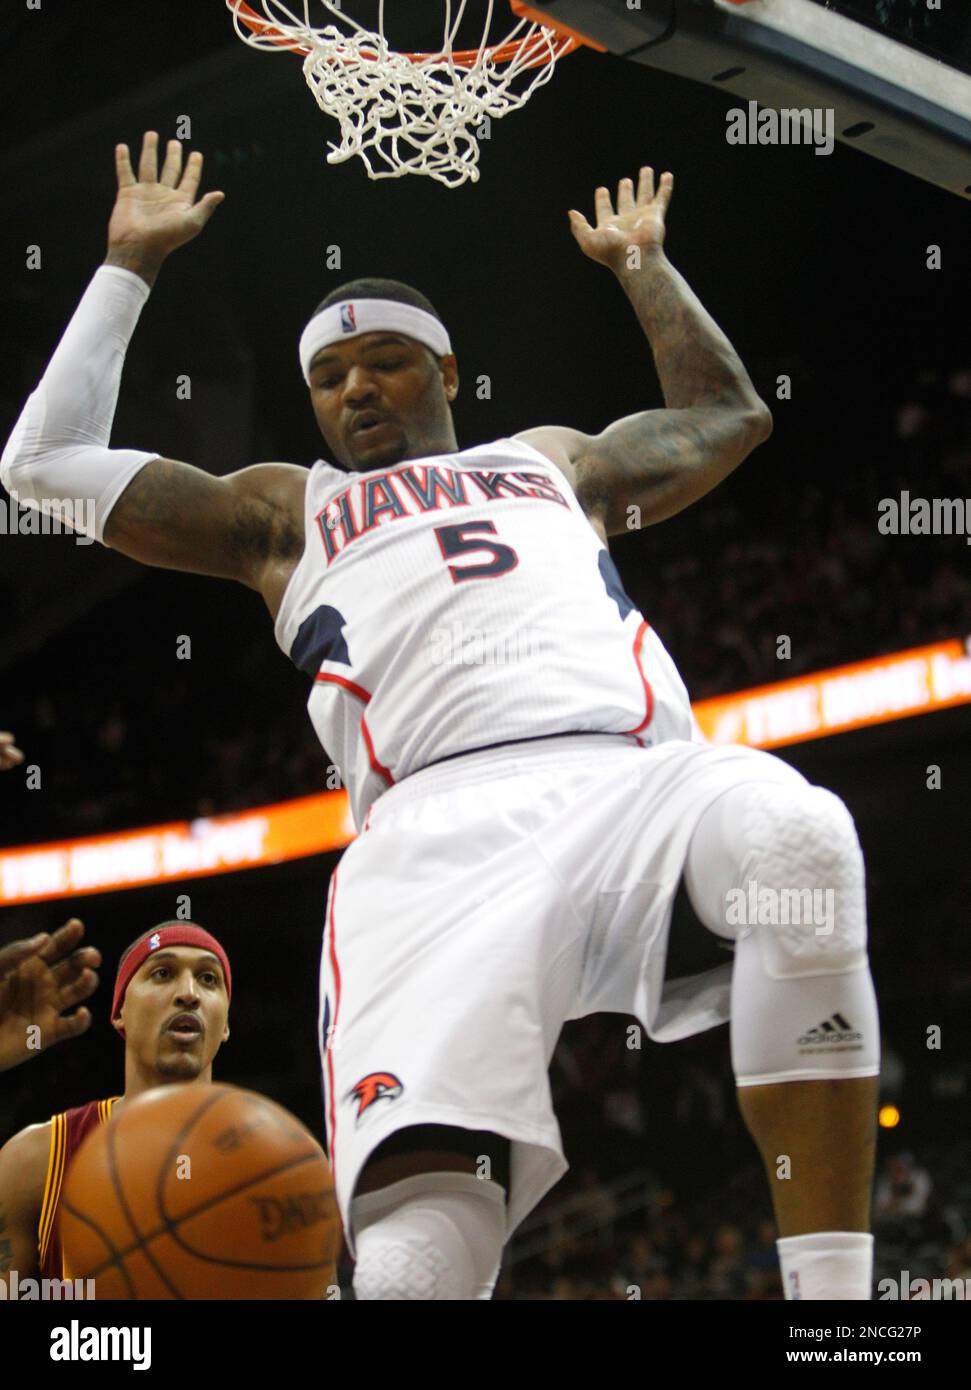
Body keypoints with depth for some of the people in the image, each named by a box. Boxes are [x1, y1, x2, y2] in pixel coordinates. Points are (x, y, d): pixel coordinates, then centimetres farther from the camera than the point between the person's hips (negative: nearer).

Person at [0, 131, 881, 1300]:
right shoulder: (284, 512, 36)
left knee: (792, 834, -39)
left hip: (633, 779, 1)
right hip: (438, 821, -1)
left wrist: (644, 264, 57)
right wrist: (132, 263, 40)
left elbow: (729, 417, 53)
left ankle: (833, 1298, -41)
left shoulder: (556, 461, 41)